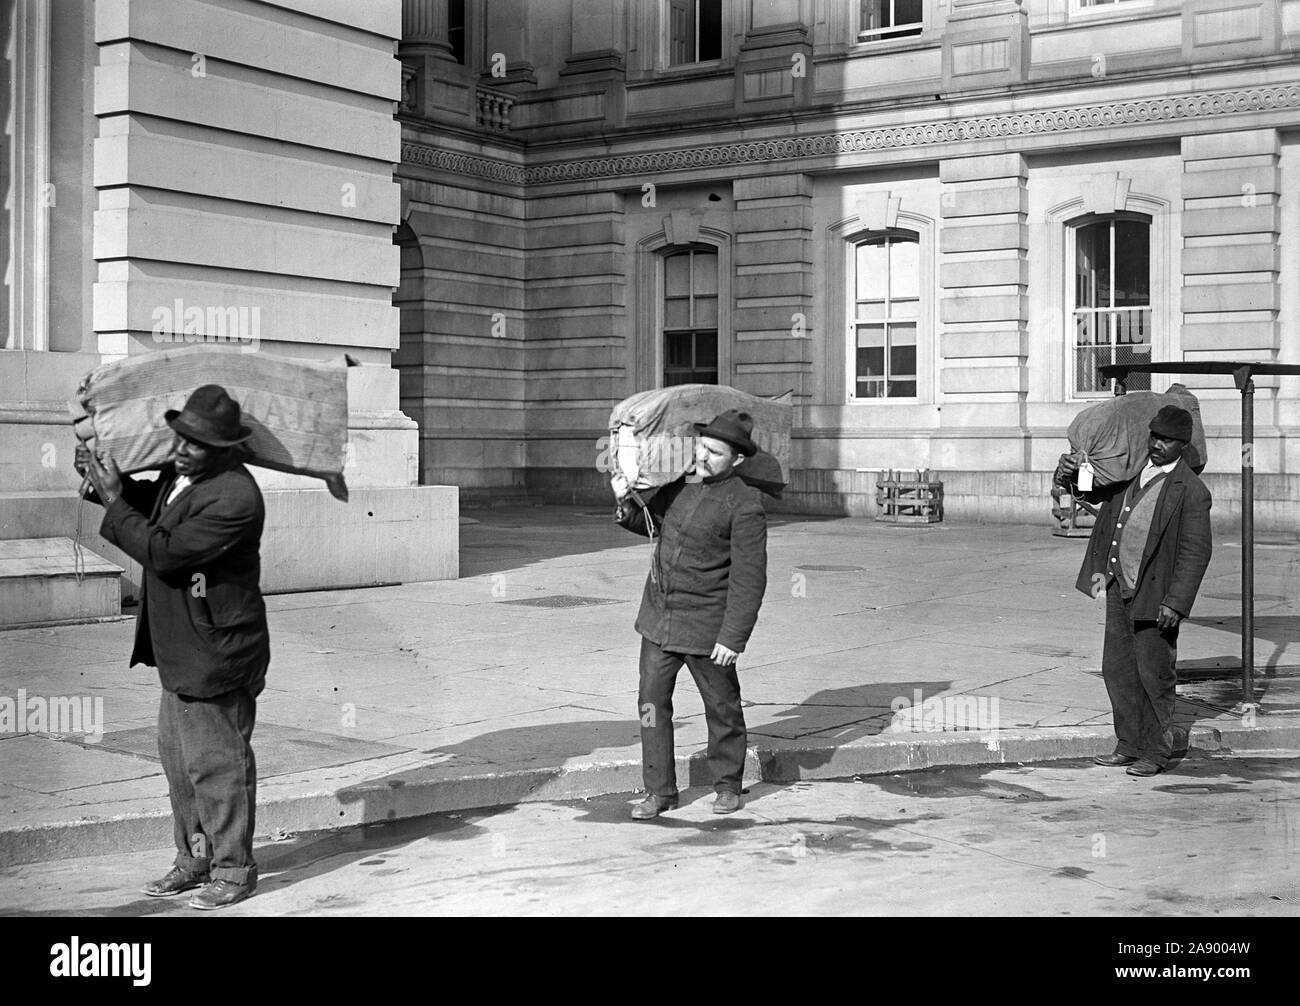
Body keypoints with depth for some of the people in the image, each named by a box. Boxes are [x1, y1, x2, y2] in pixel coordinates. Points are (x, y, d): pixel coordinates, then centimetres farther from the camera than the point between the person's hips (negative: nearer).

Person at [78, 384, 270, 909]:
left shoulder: (235, 498, -25)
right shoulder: (180, 472, 5)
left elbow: (163, 551, -27)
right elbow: (152, 503, 25)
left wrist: (112, 501, -19)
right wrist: (111, 481, 5)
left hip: (215, 657, -10)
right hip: (181, 650, 10)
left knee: (216, 762, 1)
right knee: (177, 754, 18)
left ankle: (234, 869, 16)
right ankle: (194, 857, 32)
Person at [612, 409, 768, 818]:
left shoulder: (744, 506, -15)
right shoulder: (678, 484, 5)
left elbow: (749, 580, -16)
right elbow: (651, 523, 22)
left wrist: (734, 637, -18)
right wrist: (626, 503, 0)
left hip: (707, 626, -5)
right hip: (658, 616, 6)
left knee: (722, 707, 10)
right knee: (652, 703, 4)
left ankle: (727, 785, 29)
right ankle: (660, 791, 14)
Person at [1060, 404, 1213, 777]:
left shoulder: (1191, 491, -12)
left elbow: (1195, 553, -14)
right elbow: (1092, 490, 20)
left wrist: (1176, 602, -20)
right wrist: (1068, 474, -3)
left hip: (1155, 595, -7)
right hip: (1120, 589, 7)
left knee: (1154, 675, 2)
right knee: (1117, 669, 12)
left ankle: (1157, 753, 16)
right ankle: (1130, 745, 24)